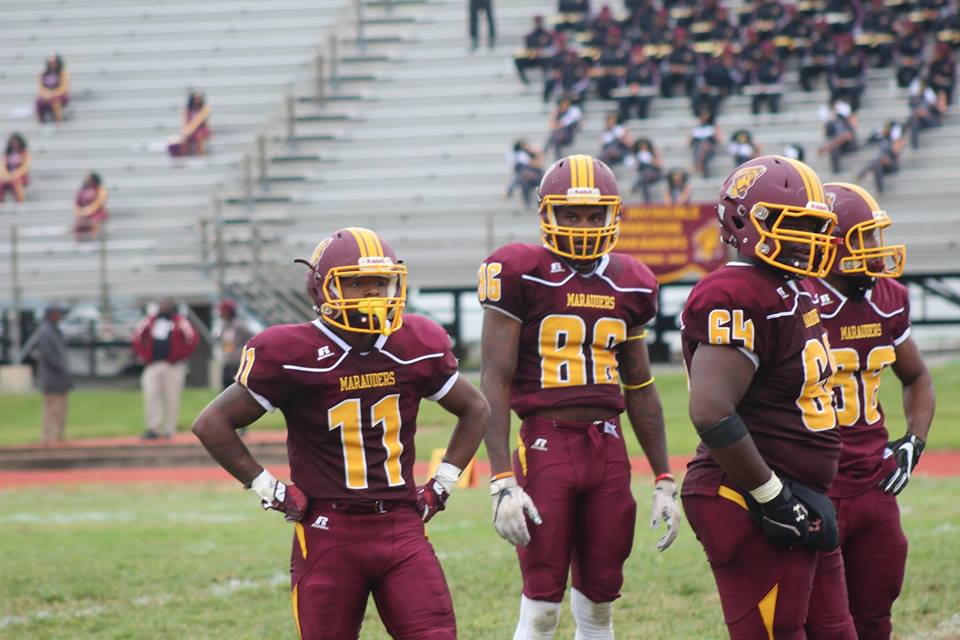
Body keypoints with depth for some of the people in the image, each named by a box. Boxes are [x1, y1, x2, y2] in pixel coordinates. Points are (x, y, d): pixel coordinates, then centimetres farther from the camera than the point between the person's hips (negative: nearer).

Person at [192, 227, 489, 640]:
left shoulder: (416, 348, 3)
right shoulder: (293, 355, -8)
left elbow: (475, 410, 21)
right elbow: (213, 423, -2)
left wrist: (442, 485, 11)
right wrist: (268, 489, -4)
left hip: (401, 527, 3)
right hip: (330, 534, -3)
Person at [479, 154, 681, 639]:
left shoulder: (629, 283, 11)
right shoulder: (522, 273, -6)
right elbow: (495, 381, -8)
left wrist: (663, 480, 17)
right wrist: (502, 483, -15)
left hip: (609, 447, 5)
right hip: (546, 442, -5)